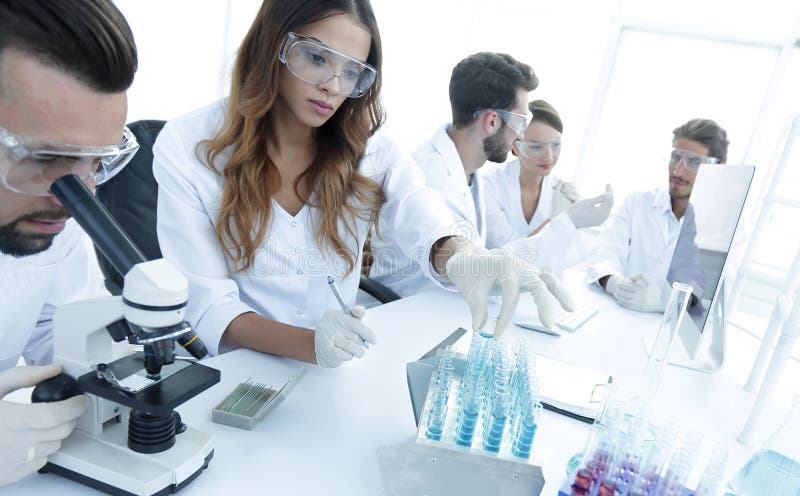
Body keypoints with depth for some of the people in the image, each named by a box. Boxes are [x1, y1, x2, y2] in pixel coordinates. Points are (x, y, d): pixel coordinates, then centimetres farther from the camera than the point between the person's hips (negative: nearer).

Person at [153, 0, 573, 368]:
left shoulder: (369, 151, -4)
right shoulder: (187, 147, -11)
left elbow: (433, 236, -19)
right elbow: (206, 302, -14)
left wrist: (460, 258, -43)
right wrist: (308, 343, -31)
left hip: (335, 372, 3)